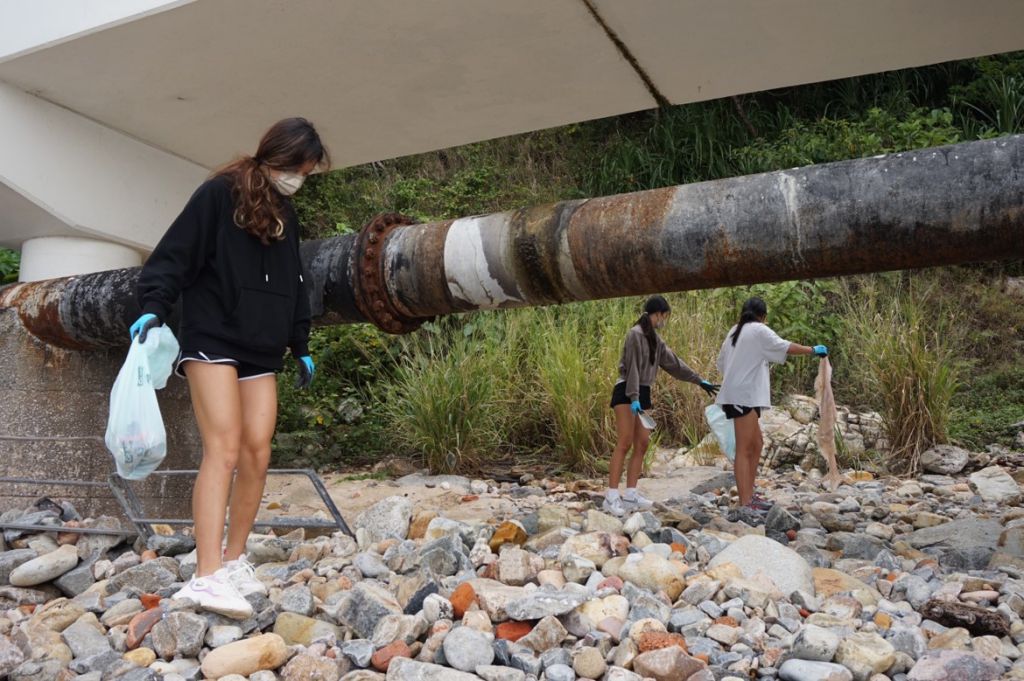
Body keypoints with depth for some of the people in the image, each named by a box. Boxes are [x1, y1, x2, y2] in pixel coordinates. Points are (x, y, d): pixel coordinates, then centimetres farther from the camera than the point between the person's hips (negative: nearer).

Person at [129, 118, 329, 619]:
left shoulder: (286, 215, 18)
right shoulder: (218, 194, -4)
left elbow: (293, 285, 25)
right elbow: (174, 255, -10)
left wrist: (301, 347, 25)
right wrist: (154, 306, -25)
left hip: (262, 352, 7)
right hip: (212, 342, -7)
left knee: (257, 455, 0)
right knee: (223, 449, -16)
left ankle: (235, 560, 13)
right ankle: (207, 576, -17)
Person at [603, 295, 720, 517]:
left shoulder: (654, 338, 16)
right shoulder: (636, 334, -11)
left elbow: (674, 363, 22)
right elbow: (631, 367, -16)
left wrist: (700, 381, 25)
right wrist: (634, 398, -22)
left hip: (642, 394, 9)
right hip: (626, 393, -9)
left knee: (642, 443, 3)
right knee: (624, 443, -12)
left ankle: (630, 495, 6)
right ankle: (611, 497, -11)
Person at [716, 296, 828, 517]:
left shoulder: (735, 331, 18)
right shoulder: (758, 330, -5)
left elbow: (721, 363, 19)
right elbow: (785, 347, -8)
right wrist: (814, 350, 3)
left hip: (736, 394, 9)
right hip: (745, 395, -9)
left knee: (756, 444, 17)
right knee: (744, 449, -10)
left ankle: (749, 494, 22)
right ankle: (745, 504, -11)